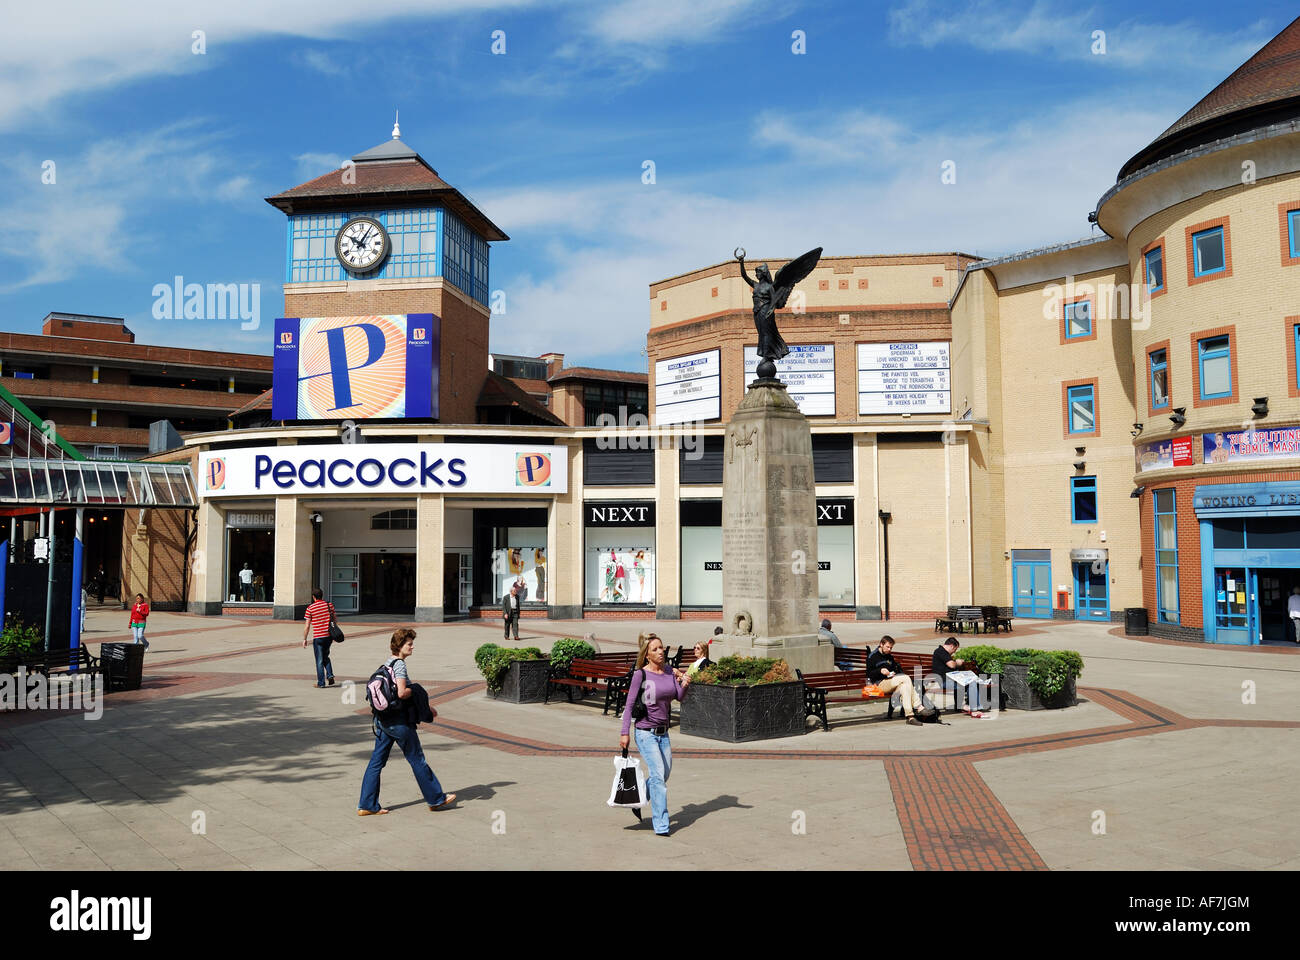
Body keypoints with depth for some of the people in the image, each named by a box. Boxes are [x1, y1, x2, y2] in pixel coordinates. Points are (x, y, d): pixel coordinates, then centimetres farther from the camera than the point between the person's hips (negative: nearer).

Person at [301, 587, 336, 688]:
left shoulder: (310, 608, -6)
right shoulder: (329, 605, 2)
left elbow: (307, 626, -5)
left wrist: (304, 639, 3)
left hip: (317, 637, -3)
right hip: (329, 635, 3)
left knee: (319, 660, 4)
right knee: (326, 657, 21)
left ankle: (321, 682, 5)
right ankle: (330, 675, 3)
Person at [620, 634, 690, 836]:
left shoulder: (669, 672, 5)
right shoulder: (641, 674, -12)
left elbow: (679, 697, 2)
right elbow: (629, 704, -9)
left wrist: (684, 685, -19)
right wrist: (624, 733, -12)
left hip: (663, 733, 7)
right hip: (646, 733, -7)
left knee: (664, 775, 15)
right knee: (658, 776, -10)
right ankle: (661, 825, -2)